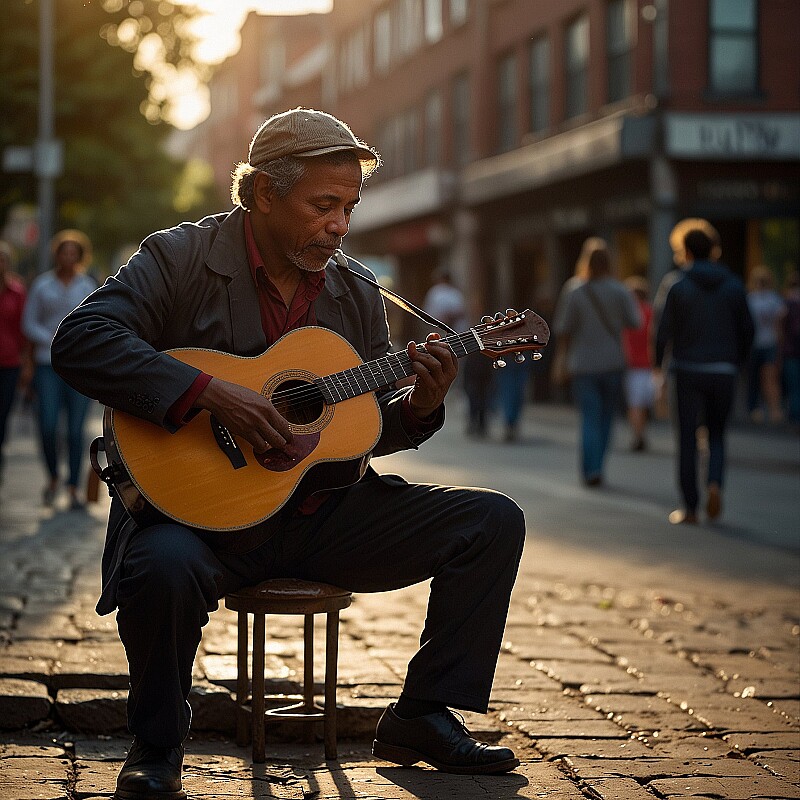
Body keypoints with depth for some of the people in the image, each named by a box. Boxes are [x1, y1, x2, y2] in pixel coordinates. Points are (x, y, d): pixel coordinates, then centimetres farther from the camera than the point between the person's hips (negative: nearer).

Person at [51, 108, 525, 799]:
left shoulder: (357, 291, 11)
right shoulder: (181, 258, -5)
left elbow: (370, 425, 15)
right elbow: (79, 342, -20)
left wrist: (419, 404, -9)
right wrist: (210, 392, -27)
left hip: (328, 510, 6)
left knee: (493, 522, -6)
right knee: (164, 566, -40)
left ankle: (422, 718, 4)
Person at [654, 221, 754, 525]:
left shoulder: (679, 287, -6)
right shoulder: (733, 285, 2)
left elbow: (665, 331, -5)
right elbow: (747, 329, 3)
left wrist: (658, 363, 12)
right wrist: (738, 362, 17)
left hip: (689, 370, -2)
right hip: (723, 371, 2)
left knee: (687, 437, 6)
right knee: (717, 434, 16)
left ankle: (690, 507, 6)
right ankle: (715, 483, -11)